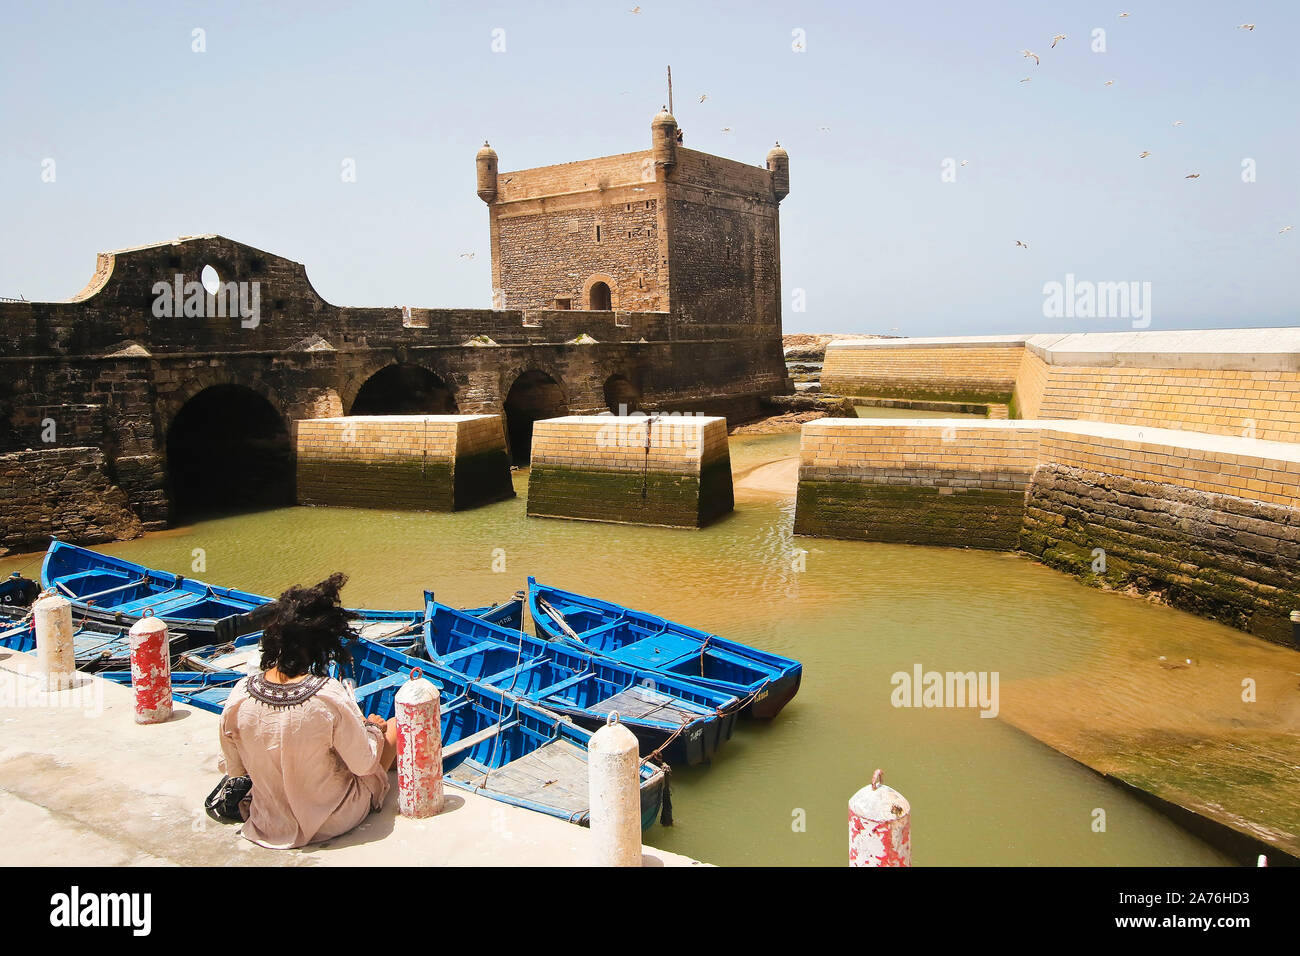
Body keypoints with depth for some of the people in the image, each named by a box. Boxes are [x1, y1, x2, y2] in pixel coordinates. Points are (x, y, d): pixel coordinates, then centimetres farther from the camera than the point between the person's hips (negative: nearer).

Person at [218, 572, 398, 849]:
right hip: (332, 823, -4)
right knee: (394, 725, 17)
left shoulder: (239, 695, -18)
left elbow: (232, 769, -3)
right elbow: (364, 765, -17)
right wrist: (372, 728, 3)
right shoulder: (329, 695, -30)